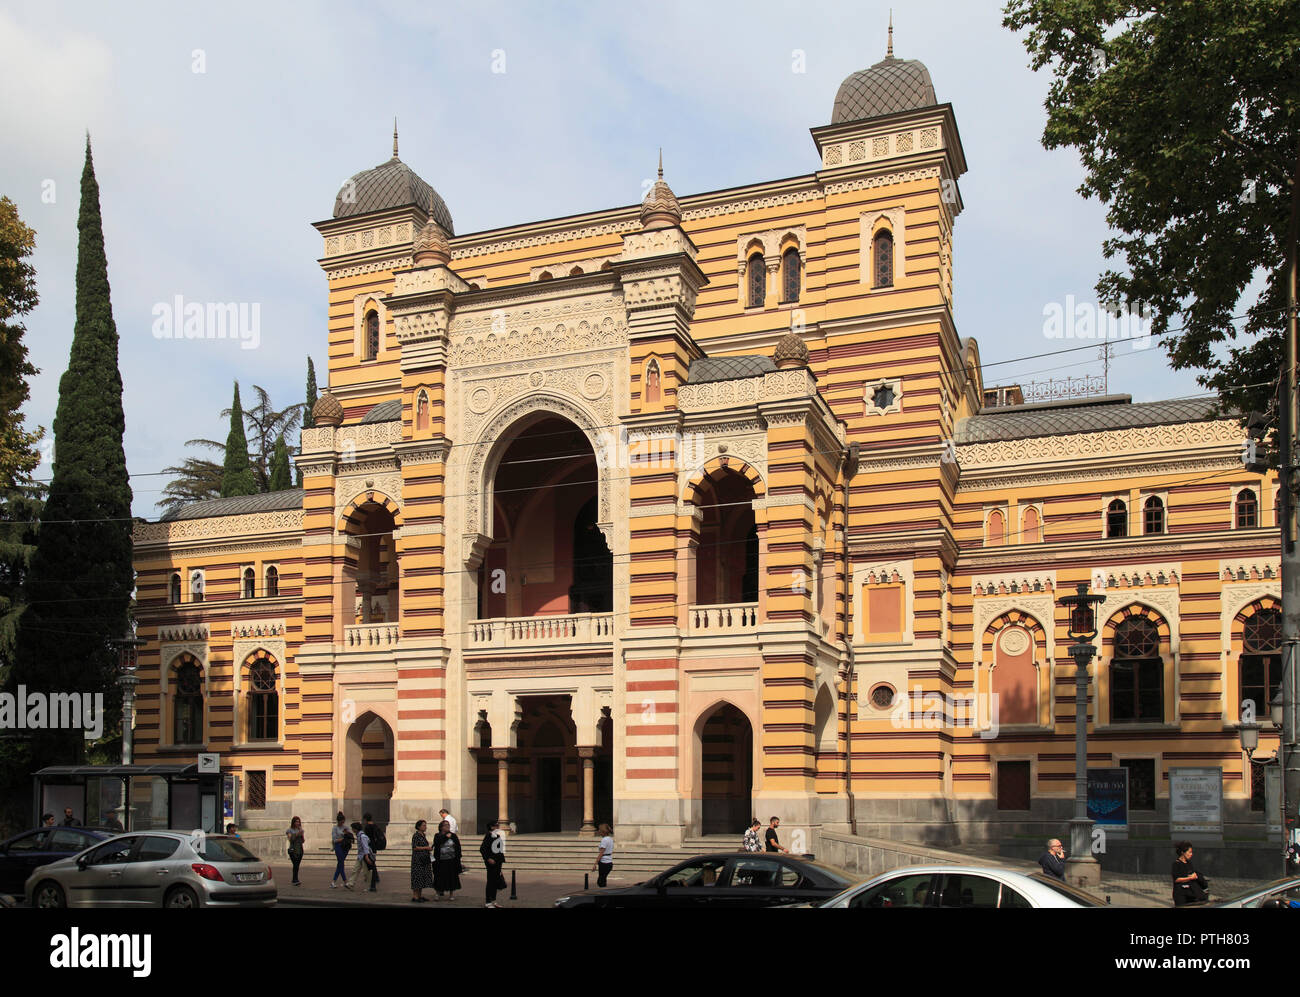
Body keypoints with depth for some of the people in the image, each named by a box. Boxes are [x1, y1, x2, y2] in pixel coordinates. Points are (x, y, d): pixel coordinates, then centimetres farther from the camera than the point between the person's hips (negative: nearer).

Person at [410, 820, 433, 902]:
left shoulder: (423, 835, 15)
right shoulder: (416, 836, -11)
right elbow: (415, 847, -18)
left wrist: (429, 847, 11)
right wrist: (426, 848, -16)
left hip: (424, 859, 9)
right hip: (418, 859, -9)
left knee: (423, 876, 9)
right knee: (417, 877, -8)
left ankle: (420, 895, 15)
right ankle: (415, 896, -4)